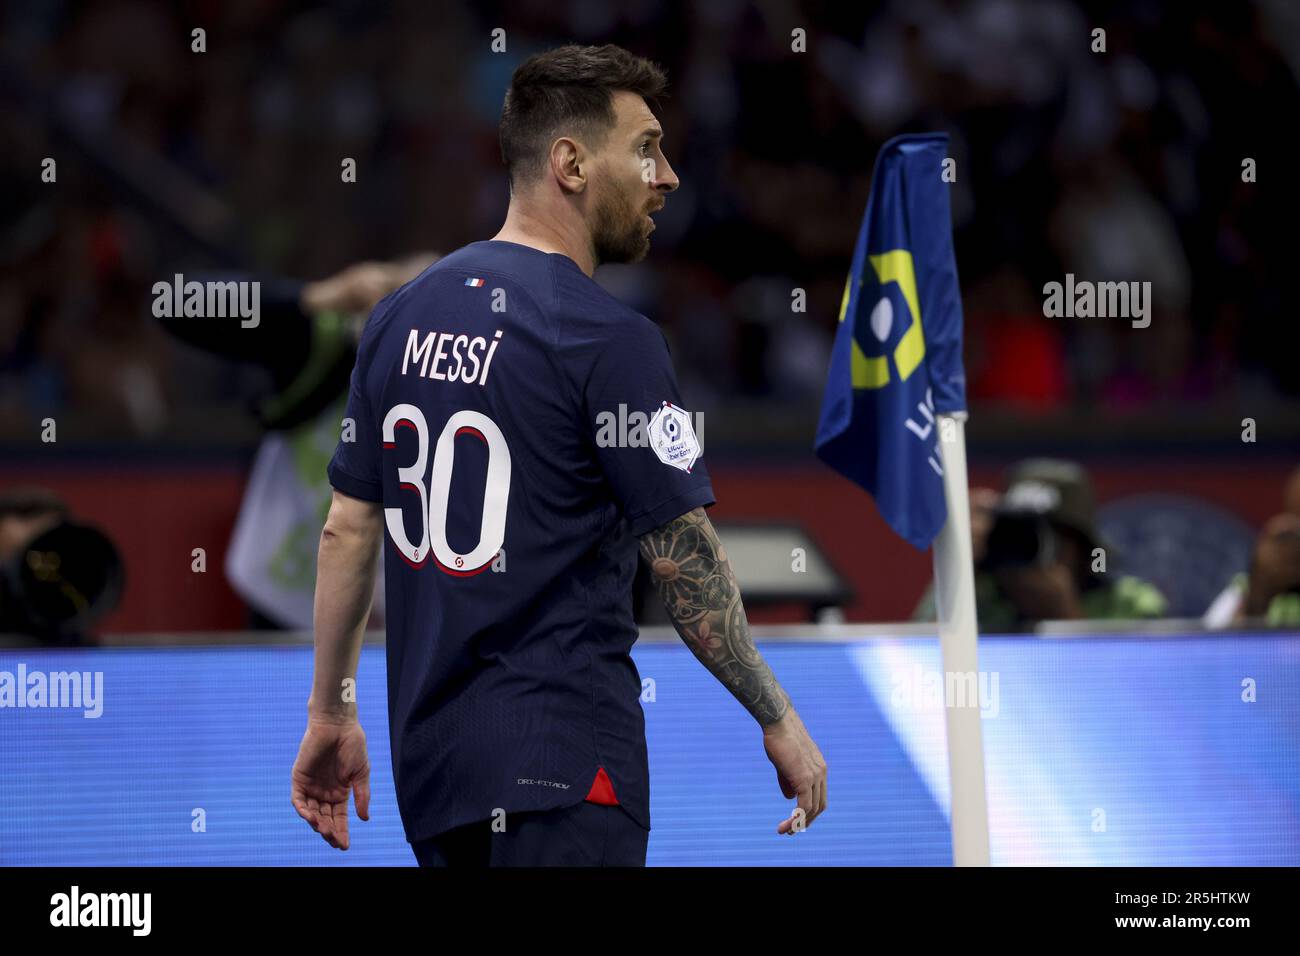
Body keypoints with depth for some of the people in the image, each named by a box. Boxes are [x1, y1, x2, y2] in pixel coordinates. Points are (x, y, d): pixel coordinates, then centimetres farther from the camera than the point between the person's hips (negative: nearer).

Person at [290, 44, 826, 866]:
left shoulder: (402, 316, 9)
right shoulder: (609, 338, -13)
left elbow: (349, 529, 13)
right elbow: (684, 560, -11)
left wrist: (330, 715, 20)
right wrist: (779, 721, -1)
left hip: (430, 758, 8)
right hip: (560, 769, -8)